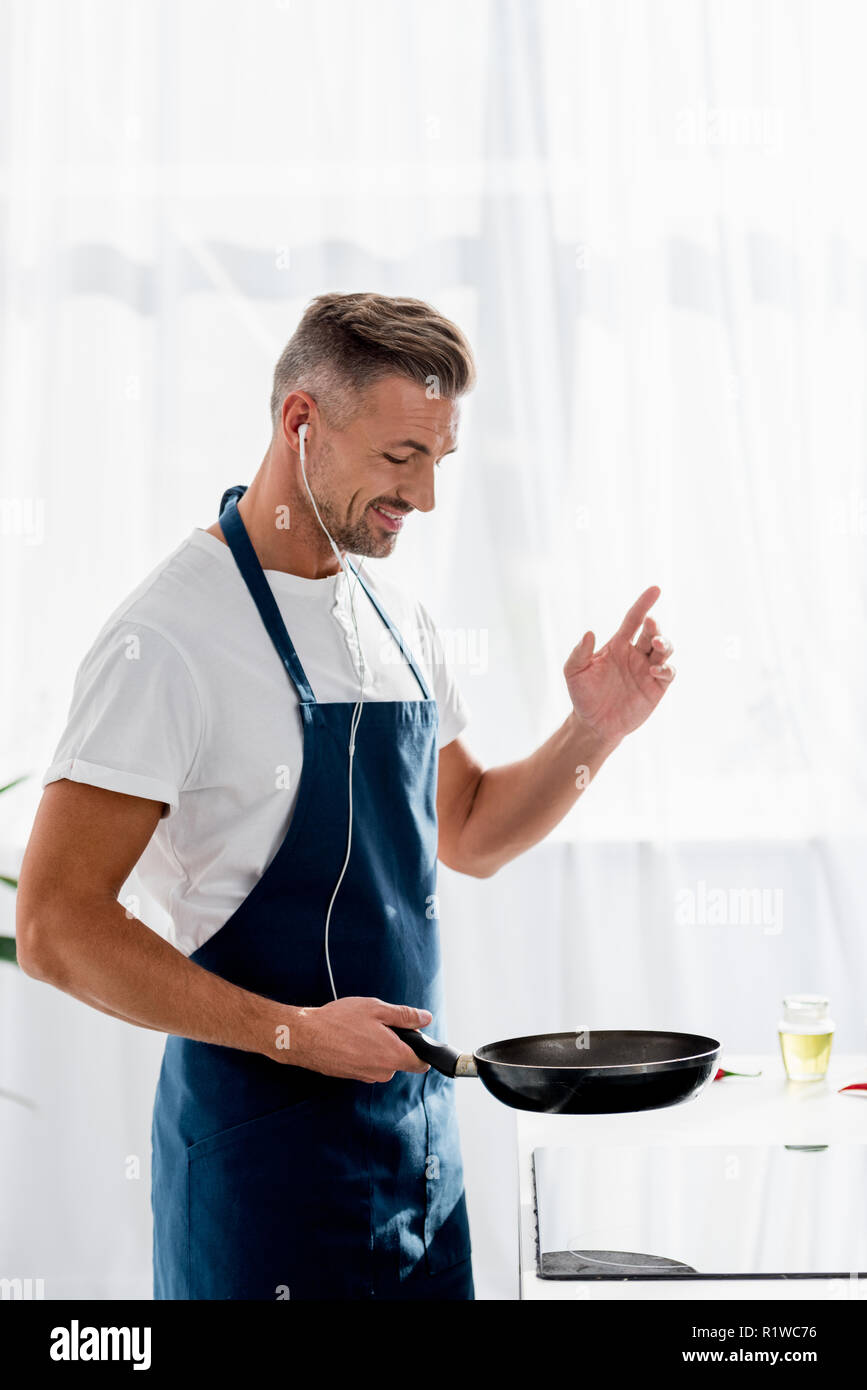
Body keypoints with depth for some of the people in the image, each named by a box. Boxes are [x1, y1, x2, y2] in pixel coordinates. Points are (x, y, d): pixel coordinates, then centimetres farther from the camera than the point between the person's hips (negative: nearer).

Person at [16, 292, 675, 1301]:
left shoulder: (398, 625, 9)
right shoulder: (170, 636, -16)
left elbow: (468, 834, 21)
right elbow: (56, 929, -19)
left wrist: (592, 734, 4)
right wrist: (294, 1032, -23)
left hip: (417, 1128, 7)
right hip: (264, 1146, -7)